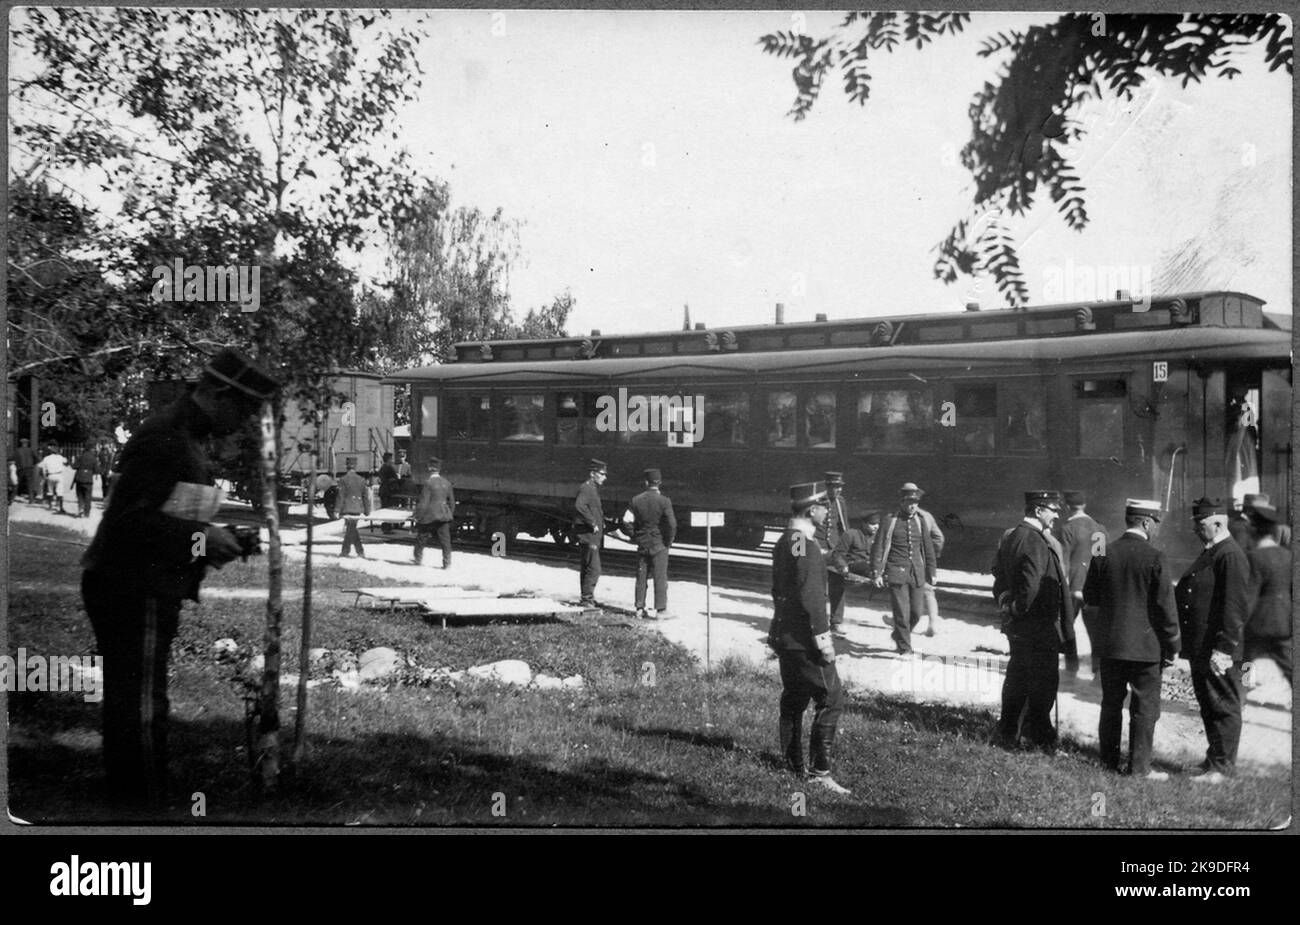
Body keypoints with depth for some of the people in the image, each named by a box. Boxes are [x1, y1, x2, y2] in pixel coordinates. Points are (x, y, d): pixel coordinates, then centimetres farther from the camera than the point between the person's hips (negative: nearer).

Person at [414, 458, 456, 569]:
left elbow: (423, 502, -14)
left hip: (429, 515, -4)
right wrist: (450, 515, 22)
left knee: (422, 537, 13)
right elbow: (452, 502, 11)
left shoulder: (428, 483, -12)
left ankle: (418, 559, 24)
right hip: (444, 515, 4)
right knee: (445, 540, 5)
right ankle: (447, 562, 1)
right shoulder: (447, 483, 5)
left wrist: (418, 517, -6)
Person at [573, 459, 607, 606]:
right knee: (594, 569, -12)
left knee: (586, 568, 16)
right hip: (588, 535, -11)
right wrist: (592, 523, -25)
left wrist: (601, 522, 15)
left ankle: (586, 599, 23)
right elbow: (579, 506, -31)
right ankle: (587, 599, -10)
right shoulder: (586, 488, -14)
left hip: (594, 535, 11)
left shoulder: (593, 489, 18)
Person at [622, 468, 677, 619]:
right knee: (660, 577, 1)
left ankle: (640, 609, 12)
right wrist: (669, 541, -1)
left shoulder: (636, 500, 0)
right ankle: (660, 610, 0)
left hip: (642, 544, 3)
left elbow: (626, 521, -2)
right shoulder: (664, 501, -11)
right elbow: (672, 524, -16)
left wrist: (635, 537, 11)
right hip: (659, 544, -3)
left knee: (641, 577, 11)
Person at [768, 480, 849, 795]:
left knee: (793, 701, 15)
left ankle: (794, 767, 23)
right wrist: (823, 637, -19)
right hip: (804, 639, -10)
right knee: (831, 699, -6)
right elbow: (811, 596, -22)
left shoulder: (783, 542, 13)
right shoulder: (806, 545, -18)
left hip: (784, 636, 10)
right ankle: (820, 770, -6)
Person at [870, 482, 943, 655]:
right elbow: (878, 548, -2)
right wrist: (876, 573, -6)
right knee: (902, 612, -7)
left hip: (918, 573, 4)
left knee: (917, 612, 6)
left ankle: (898, 635, 32)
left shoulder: (922, 521, 7)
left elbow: (929, 548, 14)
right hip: (897, 572, -4)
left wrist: (931, 572, 14)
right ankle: (904, 648, 4)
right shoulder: (890, 521, -4)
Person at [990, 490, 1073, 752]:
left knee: (1017, 677, 17)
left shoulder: (1010, 536, 11)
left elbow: (999, 573, 17)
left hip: (1016, 623, 10)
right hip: (1038, 625, -10)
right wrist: (1021, 609, -13)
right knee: (1044, 680, 0)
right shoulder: (1035, 541, -20)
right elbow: (1031, 584, -27)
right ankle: (1037, 733, 6)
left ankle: (1007, 732, 24)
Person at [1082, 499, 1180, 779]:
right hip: (1145, 645, -4)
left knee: (1111, 704, 14)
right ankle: (1140, 767, 8)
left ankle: (1109, 761, 21)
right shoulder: (1153, 557, -13)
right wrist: (1171, 646, -2)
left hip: (1108, 643, 4)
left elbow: (1089, 596, 6)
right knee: (1145, 706, 6)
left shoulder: (1103, 554, -2)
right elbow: (1165, 606, -11)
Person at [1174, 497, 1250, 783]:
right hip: (1200, 649, 10)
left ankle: (1222, 766, 10)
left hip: (1219, 652, -10)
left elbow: (1236, 606, -21)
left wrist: (1223, 649, -23)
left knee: (1224, 708, 2)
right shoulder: (1208, 553, 15)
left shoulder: (1231, 556, -17)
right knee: (1208, 706, 18)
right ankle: (1215, 757, 29)